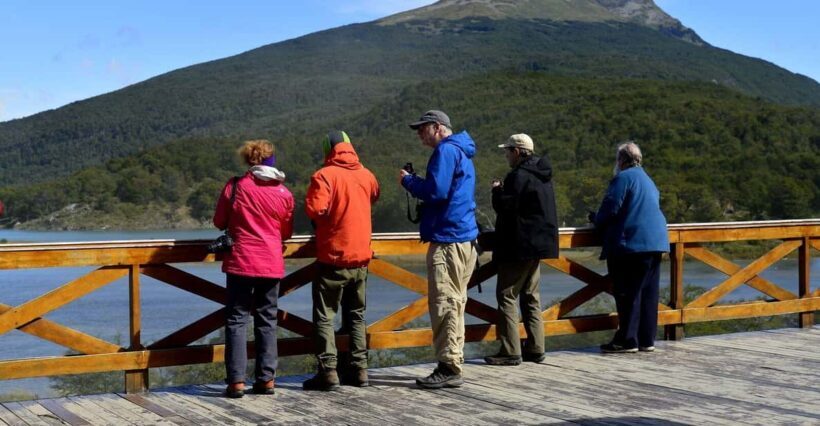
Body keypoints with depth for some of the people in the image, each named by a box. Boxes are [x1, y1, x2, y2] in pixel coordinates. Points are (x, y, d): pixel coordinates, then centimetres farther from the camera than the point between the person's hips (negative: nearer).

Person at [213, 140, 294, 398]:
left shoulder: (235, 186, -4)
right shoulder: (284, 194, 2)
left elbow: (219, 222, 6)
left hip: (241, 263, -2)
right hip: (272, 265, 2)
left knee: (237, 320, 2)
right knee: (267, 321, 11)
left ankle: (236, 381, -4)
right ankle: (267, 379, 11)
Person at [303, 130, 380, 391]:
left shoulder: (325, 175, -12)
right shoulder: (366, 175, 6)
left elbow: (315, 209, -23)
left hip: (333, 257, -5)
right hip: (361, 257, 6)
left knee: (324, 317, 1)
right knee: (356, 316, 15)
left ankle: (328, 373, -5)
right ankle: (359, 370, 15)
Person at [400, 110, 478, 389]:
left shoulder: (446, 150, -10)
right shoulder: (460, 152, 22)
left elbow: (436, 190, -20)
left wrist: (408, 180, -4)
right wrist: (415, 182, 14)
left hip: (448, 240, -11)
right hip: (465, 238, 11)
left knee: (444, 304, -9)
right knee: (454, 303, 13)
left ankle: (449, 368, -9)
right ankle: (453, 365, 18)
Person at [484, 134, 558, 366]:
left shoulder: (519, 176, -16)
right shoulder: (542, 175, 15)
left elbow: (504, 206, -20)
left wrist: (497, 190, -2)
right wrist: (504, 190, 16)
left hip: (519, 246, -10)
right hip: (538, 243, 10)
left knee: (507, 295, -6)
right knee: (531, 297, 14)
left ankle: (510, 351, -9)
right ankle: (535, 349, 16)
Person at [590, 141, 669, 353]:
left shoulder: (623, 178, -8)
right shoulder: (647, 180, 21)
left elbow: (610, 209, -13)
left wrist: (596, 219, 8)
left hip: (631, 243, -9)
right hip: (655, 241, 9)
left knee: (628, 293, -4)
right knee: (648, 292, 9)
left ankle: (627, 340, -1)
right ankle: (647, 340, 12)